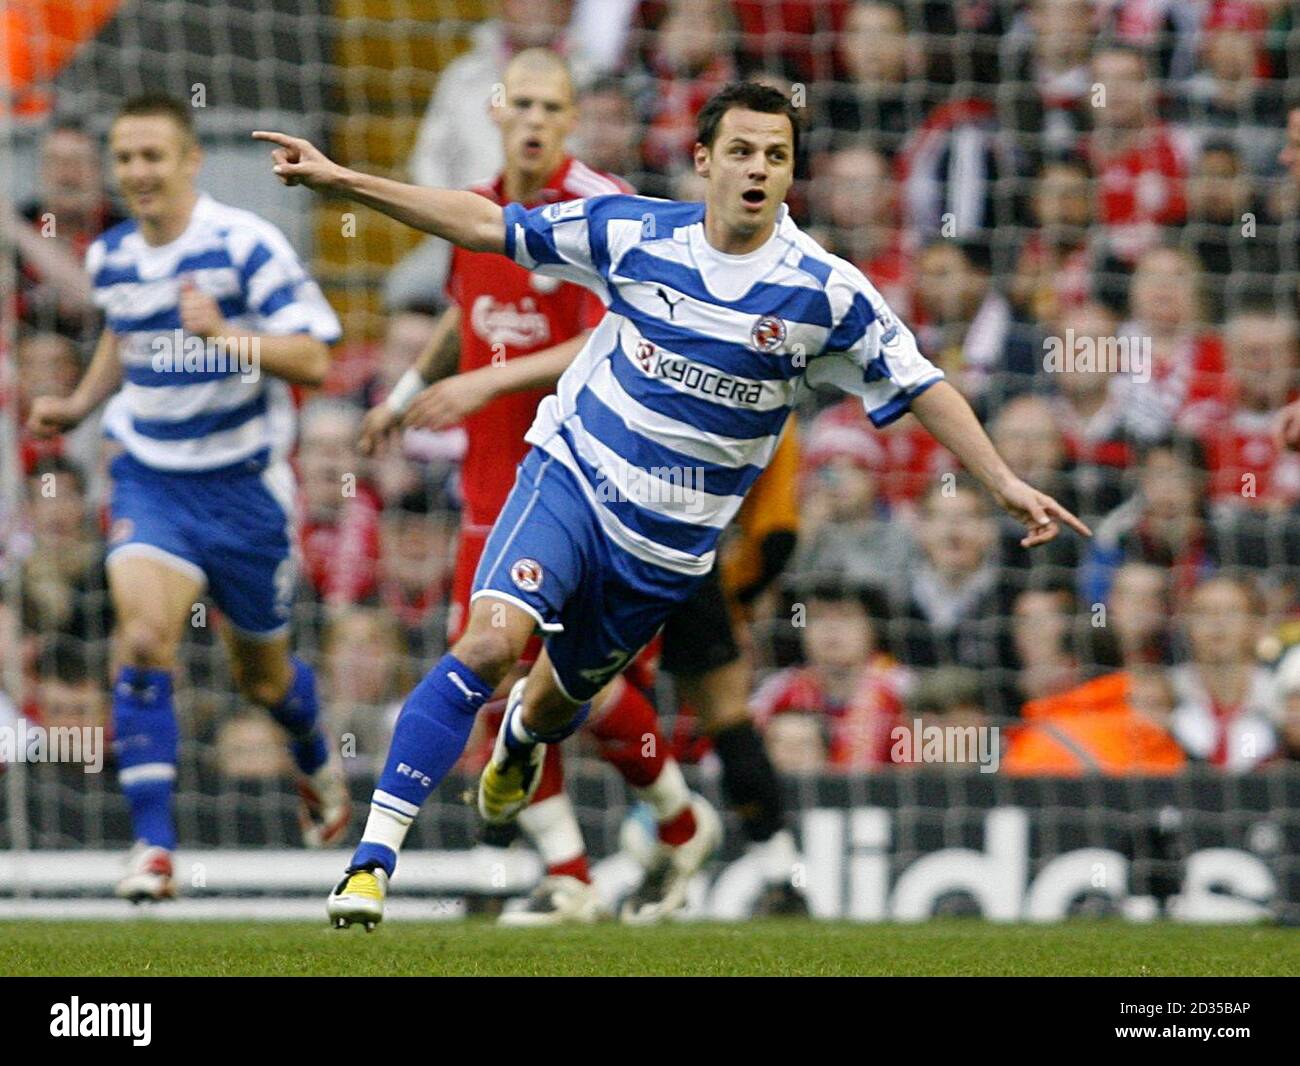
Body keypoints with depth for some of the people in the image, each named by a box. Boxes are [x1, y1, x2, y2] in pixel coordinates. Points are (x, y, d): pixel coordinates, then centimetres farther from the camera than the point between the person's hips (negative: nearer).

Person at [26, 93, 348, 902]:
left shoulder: (246, 245, -15)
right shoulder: (110, 260, 3)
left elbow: (313, 358, -21)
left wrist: (226, 334, -35)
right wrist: (81, 404, 13)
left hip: (244, 486, -3)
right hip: (151, 479, 3)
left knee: (262, 673, 14)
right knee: (143, 639, -22)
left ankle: (318, 766, 49)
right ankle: (154, 844, -21)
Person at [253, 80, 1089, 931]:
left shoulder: (826, 292, -11)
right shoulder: (635, 233, -9)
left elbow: (919, 385, -4)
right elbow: (488, 225, -2)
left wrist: (1008, 485, -12)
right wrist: (340, 181, -5)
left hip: (669, 543, 2)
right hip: (572, 478, -1)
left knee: (562, 699, 19)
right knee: (490, 642, -25)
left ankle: (523, 734, 61)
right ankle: (375, 855, -23)